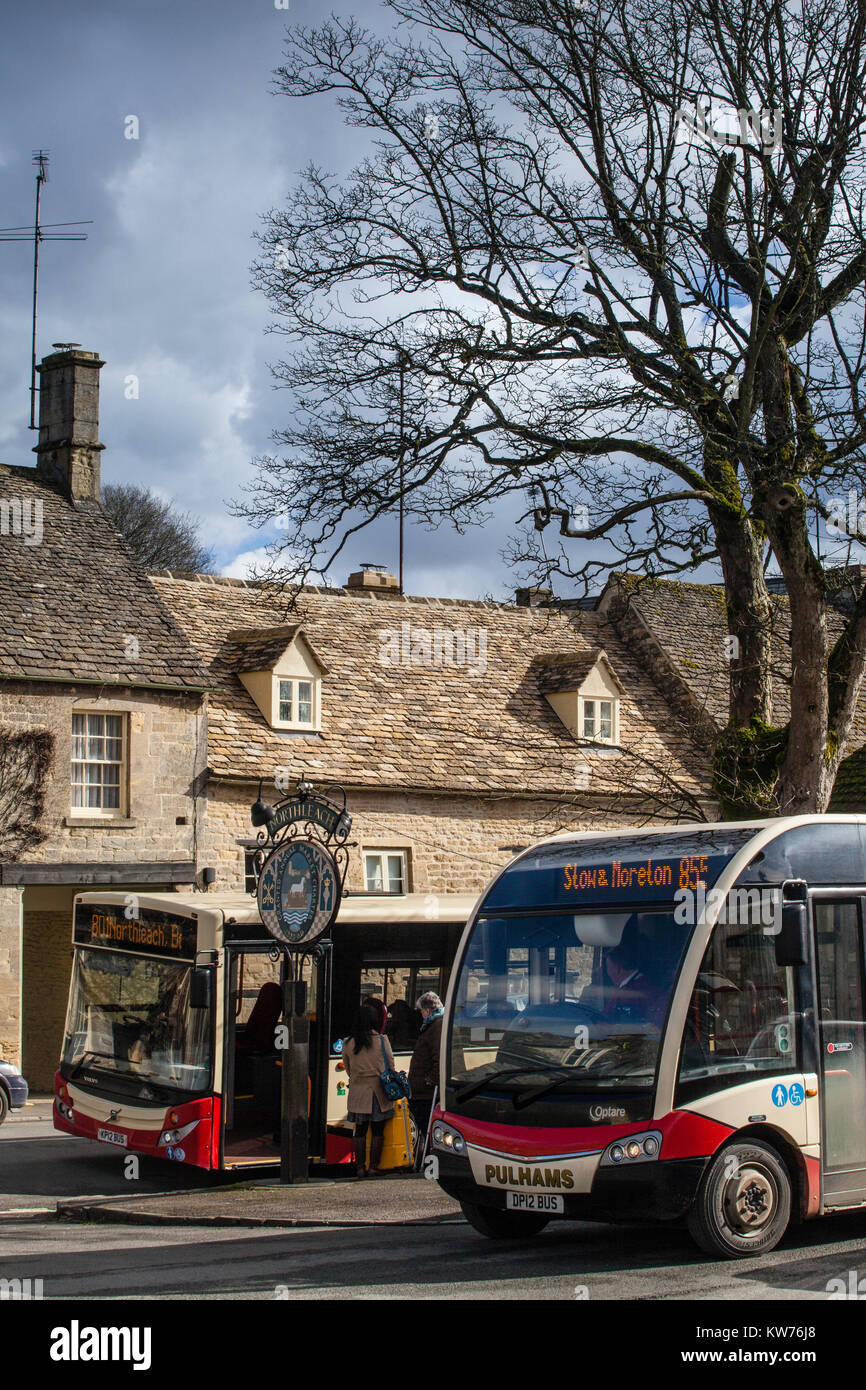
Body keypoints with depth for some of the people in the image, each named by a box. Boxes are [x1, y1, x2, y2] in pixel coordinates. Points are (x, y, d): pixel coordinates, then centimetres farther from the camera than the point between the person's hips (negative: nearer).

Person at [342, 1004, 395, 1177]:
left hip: (357, 1091, 2)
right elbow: (390, 1064, 2)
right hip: (378, 1091, -2)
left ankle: (360, 1167, 9)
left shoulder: (348, 1043, -1)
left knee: (360, 1130, 8)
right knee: (378, 1130, 5)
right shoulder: (381, 1040, -6)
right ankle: (374, 1167, 4)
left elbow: (347, 1067, 11)